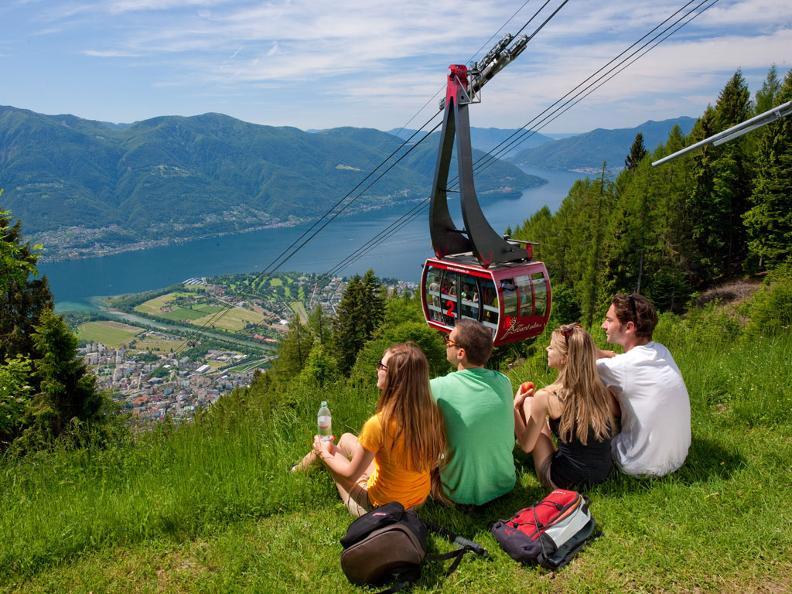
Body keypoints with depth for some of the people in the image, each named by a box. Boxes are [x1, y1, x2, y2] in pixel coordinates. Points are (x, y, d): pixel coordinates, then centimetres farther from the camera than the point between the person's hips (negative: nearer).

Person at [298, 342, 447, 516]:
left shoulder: (379, 423, -31)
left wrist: (324, 454, 3)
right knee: (346, 438, 22)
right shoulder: (431, 413, -15)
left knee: (322, 447, 15)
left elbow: (351, 474, -16)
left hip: (380, 508, -5)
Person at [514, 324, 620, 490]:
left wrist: (515, 407, 5)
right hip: (603, 474, 5)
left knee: (528, 402, 7)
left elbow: (526, 446, -10)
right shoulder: (602, 389, -8)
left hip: (564, 481, -5)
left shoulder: (546, 397, -19)